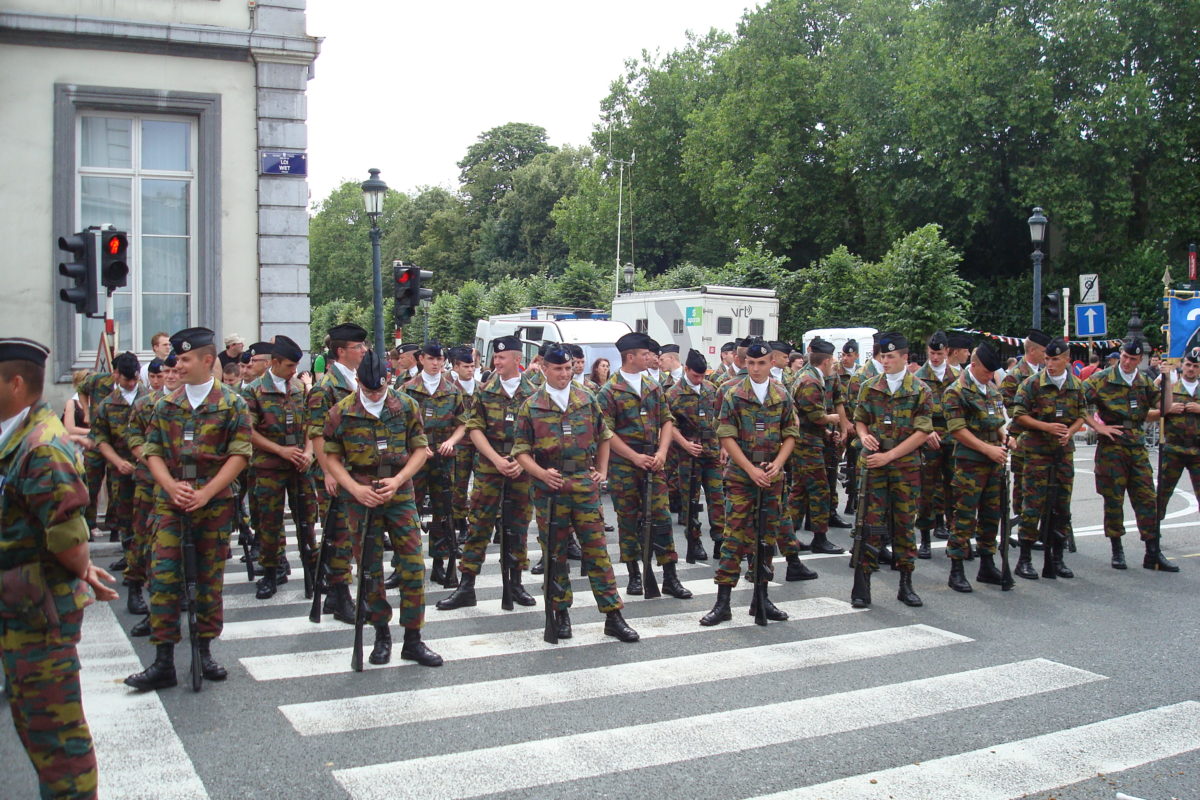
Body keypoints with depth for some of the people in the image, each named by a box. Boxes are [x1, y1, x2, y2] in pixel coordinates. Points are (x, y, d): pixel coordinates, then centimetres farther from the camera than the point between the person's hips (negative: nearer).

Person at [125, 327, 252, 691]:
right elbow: (152, 452, 8)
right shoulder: (166, 405, 9)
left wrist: (206, 492, -14)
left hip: (214, 502, -2)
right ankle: (163, 661, 1)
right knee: (163, 575, -4)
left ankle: (204, 650, 20)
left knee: (210, 578, 7)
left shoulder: (231, 404, -1)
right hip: (169, 501, 2)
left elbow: (240, 454, -6)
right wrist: (171, 485, -11)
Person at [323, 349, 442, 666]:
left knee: (413, 565, -2)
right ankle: (381, 635, 22)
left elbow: (421, 449, 3)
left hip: (400, 494, 1)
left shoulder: (406, 406, -1)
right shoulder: (341, 412, -4)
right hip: (360, 497, 0)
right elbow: (331, 457, 2)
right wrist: (354, 488, -13)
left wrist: (398, 480, -12)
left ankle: (413, 640, 9)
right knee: (370, 569, 7)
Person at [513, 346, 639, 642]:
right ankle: (561, 612, 21)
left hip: (585, 484, 1)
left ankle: (613, 615, 6)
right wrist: (541, 473, -15)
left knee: (596, 548, 2)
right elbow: (520, 450, 0)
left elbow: (603, 437, 19)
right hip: (550, 486, -1)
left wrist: (602, 470, 9)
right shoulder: (531, 406, 2)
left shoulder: (587, 400, 8)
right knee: (554, 551, 7)